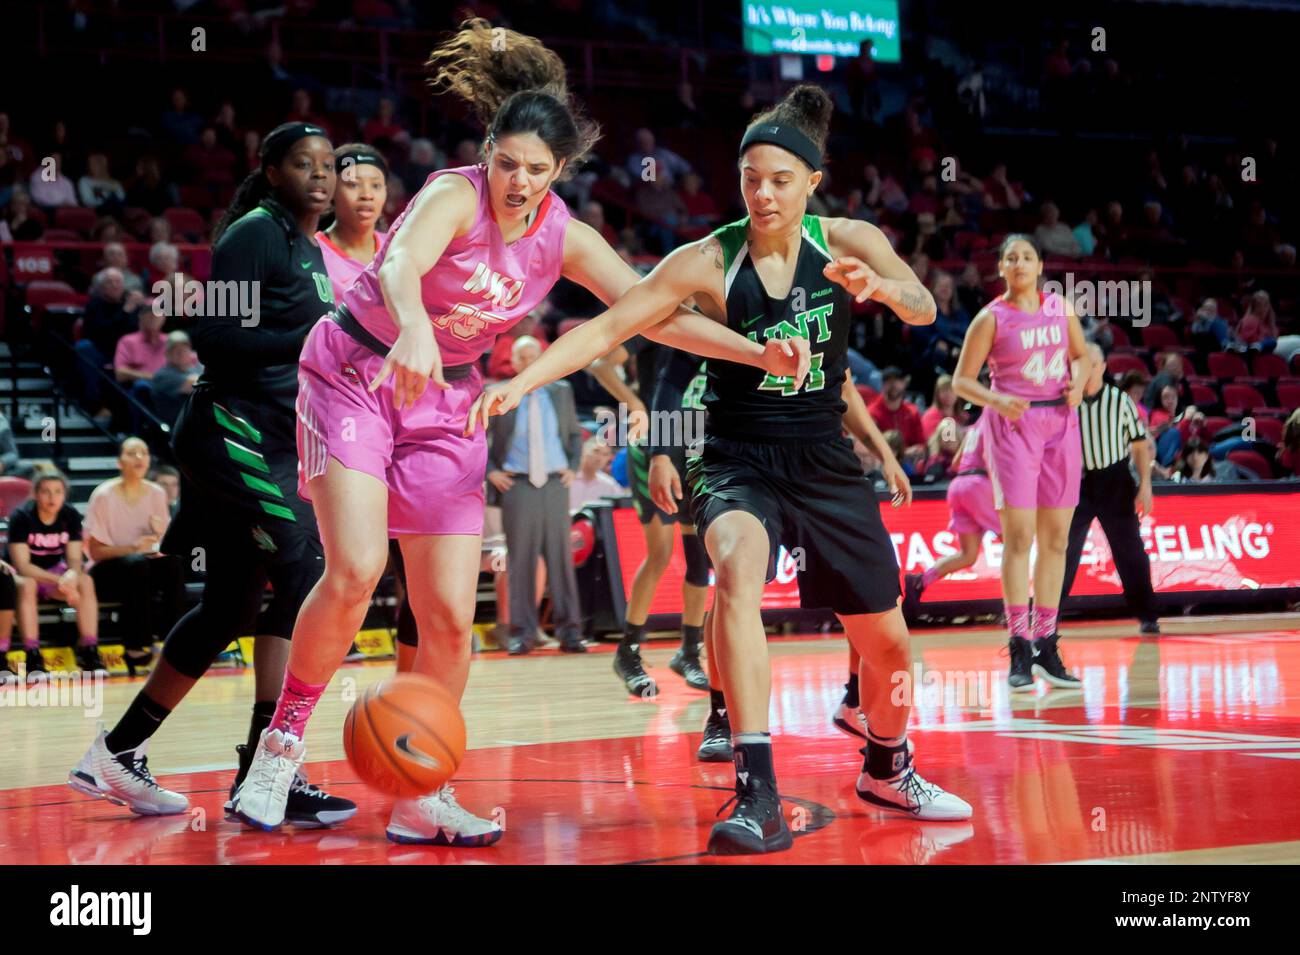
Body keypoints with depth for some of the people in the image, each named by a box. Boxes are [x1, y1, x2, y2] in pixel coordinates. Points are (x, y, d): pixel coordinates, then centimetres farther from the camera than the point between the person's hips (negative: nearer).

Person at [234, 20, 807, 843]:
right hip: (355, 374, -5)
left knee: (450, 616, -2)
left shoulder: (564, 239, -3)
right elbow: (401, 265, -40)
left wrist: (758, 352, -11)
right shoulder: (455, 195, -20)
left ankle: (420, 798, 11)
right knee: (356, 570, -23)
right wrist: (414, 333, -62)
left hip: (446, 405, 5)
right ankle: (282, 743, -4)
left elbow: (655, 311, 0)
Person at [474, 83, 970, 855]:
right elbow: (608, 325, -15)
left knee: (888, 644, 10)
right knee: (738, 567, -35)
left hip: (825, 463, 3)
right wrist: (522, 382, -29)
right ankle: (759, 797, -37)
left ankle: (887, 770, 42)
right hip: (739, 462, -3)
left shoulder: (849, 242, -6)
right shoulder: (710, 263, -10)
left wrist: (882, 289, -44)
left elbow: (923, 309, -20)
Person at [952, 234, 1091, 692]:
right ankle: (1019, 650, -7)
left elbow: (1081, 354, 20)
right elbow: (962, 380, -1)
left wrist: (1078, 381, -1)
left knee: (1056, 537, 5)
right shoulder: (992, 318, -2)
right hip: (1014, 424, -4)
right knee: (1018, 536, -10)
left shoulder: (1061, 308, 8)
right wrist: (996, 400, -19)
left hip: (1060, 422, 4)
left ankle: (1046, 645, 13)